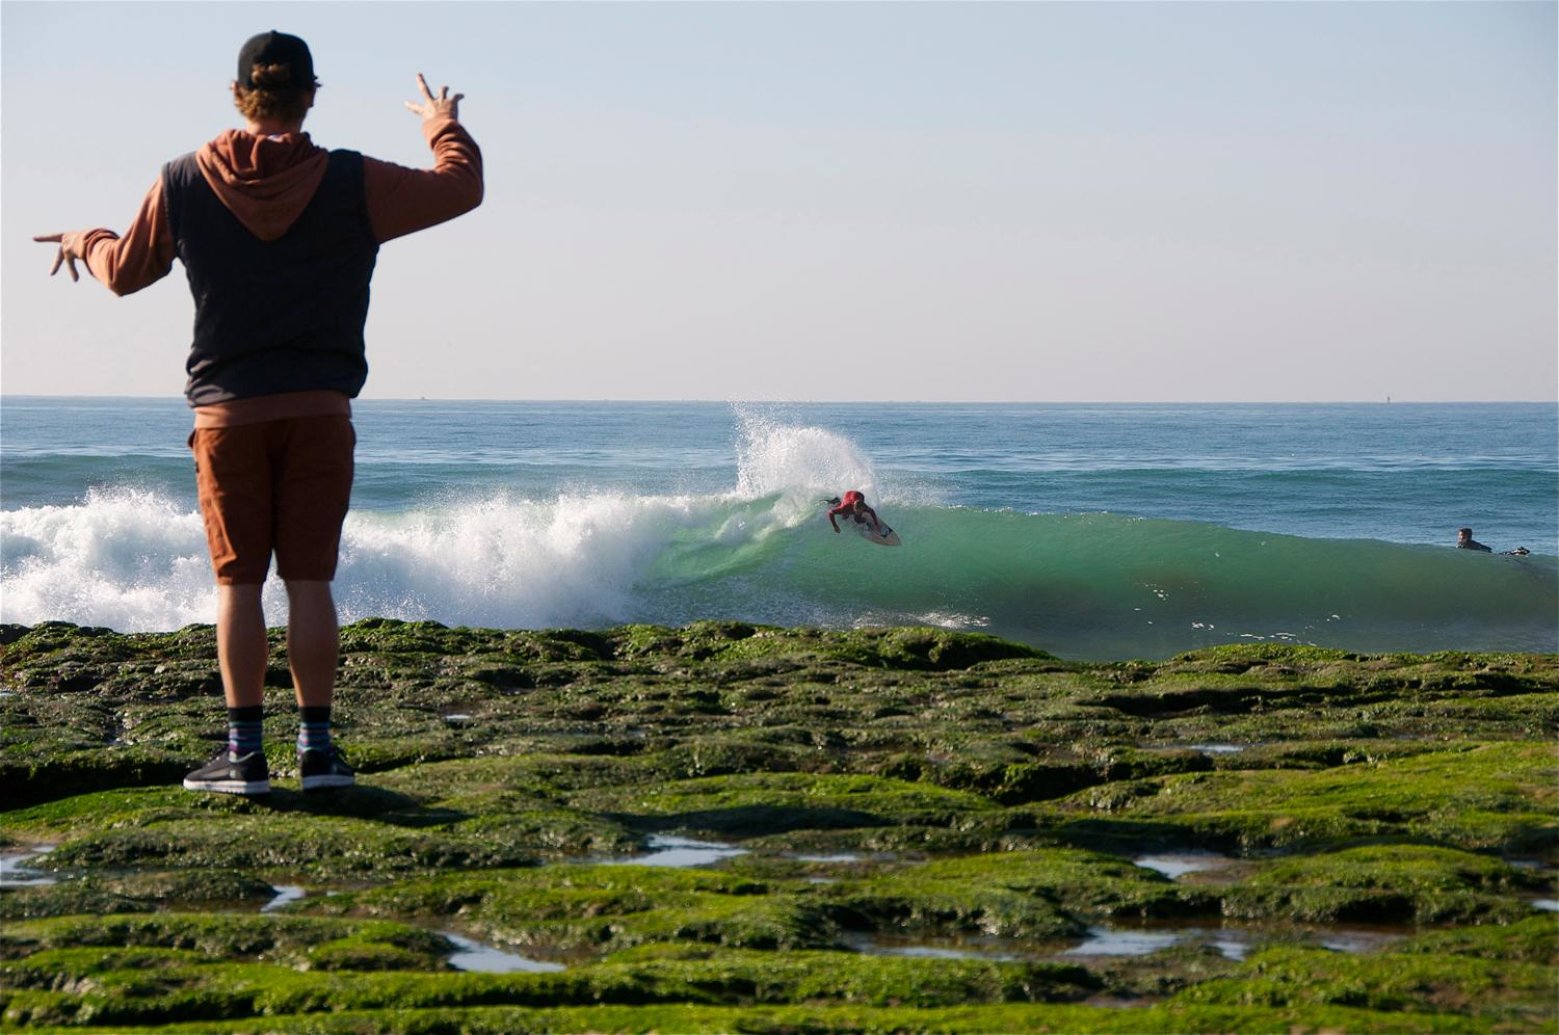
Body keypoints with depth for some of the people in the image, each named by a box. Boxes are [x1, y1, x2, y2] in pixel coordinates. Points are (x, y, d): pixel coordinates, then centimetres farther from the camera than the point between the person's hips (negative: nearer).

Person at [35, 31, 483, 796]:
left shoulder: (184, 185, -2)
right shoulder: (352, 183, -4)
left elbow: (126, 270, 12)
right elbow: (462, 187, 6)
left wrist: (83, 241, 35)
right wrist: (443, 127, 27)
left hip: (228, 410, 0)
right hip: (320, 408, 0)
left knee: (238, 582, 3)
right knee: (310, 580, 3)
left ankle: (245, 751, 2)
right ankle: (317, 748, 3)